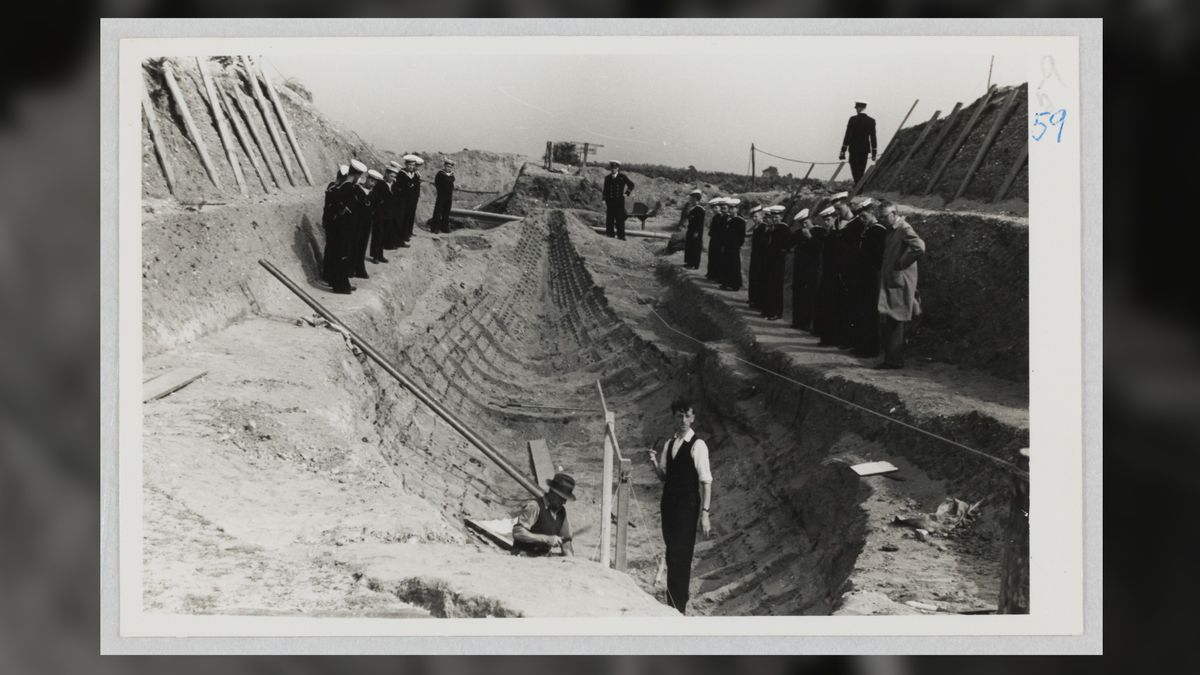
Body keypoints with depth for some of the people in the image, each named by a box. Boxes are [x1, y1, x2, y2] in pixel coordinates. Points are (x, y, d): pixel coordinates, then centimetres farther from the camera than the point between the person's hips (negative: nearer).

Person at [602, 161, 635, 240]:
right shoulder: (607, 178, 10)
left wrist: (627, 193, 5)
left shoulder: (622, 177, 4)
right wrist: (604, 200, 2)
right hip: (610, 201, 2)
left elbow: (631, 184, 13)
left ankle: (621, 235, -1)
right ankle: (609, 233, 5)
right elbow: (605, 190, 10)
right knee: (609, 218, 0)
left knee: (620, 218, -3)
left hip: (619, 201, -2)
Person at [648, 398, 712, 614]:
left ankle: (678, 607, -4)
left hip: (687, 507, -7)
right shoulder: (669, 444, 12)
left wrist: (705, 513, -17)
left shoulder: (698, 445, -10)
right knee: (671, 554, 14)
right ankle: (673, 602, 24)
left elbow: (706, 481, -13)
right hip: (669, 504, 7)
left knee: (681, 555, -8)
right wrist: (655, 463, -2)